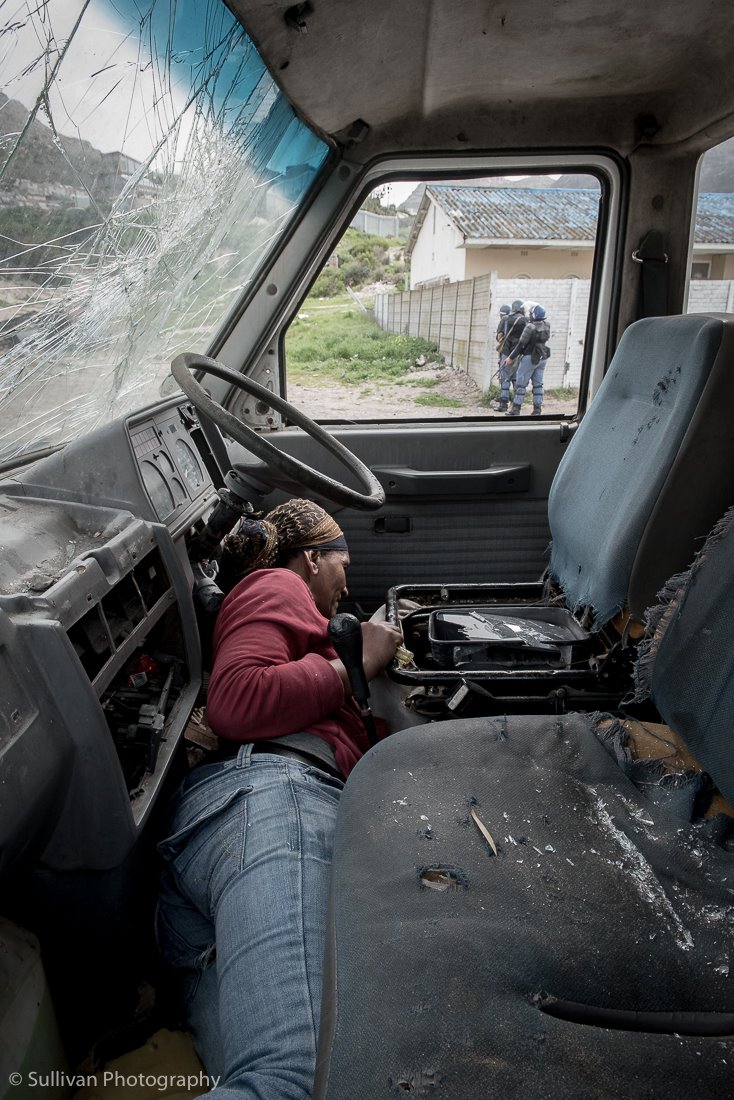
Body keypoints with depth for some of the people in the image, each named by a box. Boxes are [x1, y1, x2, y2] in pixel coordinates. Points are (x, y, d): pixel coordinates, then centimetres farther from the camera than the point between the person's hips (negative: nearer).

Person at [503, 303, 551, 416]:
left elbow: (521, 344, -16)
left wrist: (511, 357, -8)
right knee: (538, 383, 9)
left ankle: (516, 409, -1)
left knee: (521, 383, 0)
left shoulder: (530, 327, -18)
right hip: (542, 358, 7)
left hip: (530, 357, -7)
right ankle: (537, 409, 9)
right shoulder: (547, 326, 1)